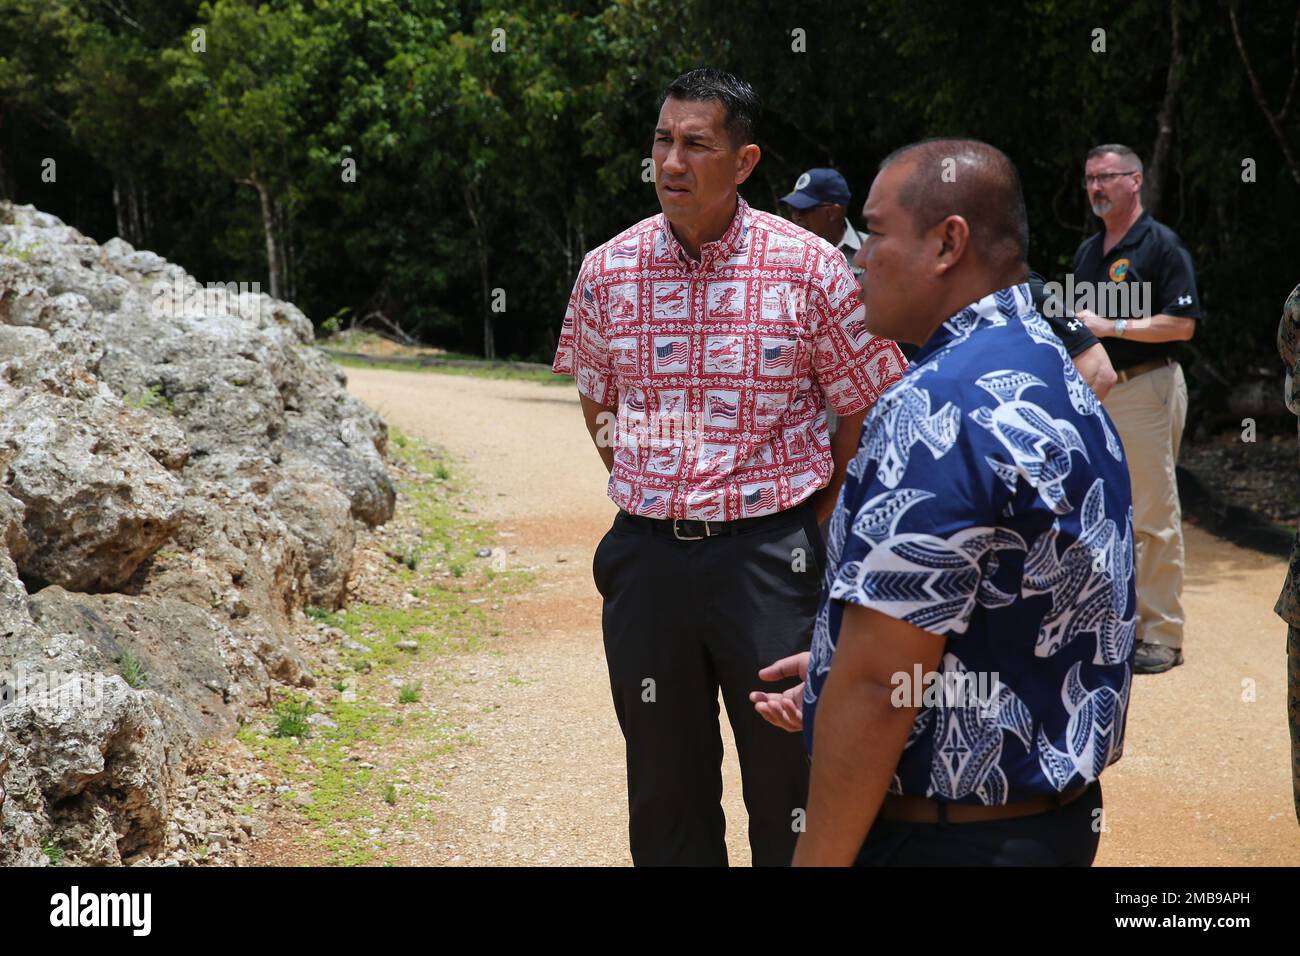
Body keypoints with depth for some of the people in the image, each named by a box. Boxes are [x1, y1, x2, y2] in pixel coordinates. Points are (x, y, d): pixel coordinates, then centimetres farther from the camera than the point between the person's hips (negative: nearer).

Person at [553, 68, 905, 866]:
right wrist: (643, 496, 11)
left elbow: (867, 413, 0)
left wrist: (811, 523, 2)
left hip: (766, 554, -3)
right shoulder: (608, 270, 3)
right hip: (645, 554, 3)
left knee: (787, 774, 5)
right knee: (664, 783, 13)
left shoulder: (810, 268, -7)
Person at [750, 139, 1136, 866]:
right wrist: (835, 667, 19)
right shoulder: (1062, 382, 8)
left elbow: (879, 683, -25)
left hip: (943, 833, -9)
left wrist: (818, 856, -18)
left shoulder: (939, 409, -23)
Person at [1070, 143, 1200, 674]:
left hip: (1147, 388, -8)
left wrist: (1111, 327, -18)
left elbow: (1182, 324, -15)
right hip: (1095, 392, 8)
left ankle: (1162, 635, -1)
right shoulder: (1088, 250, 17)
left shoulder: (1162, 245, -7)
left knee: (1154, 516, -6)